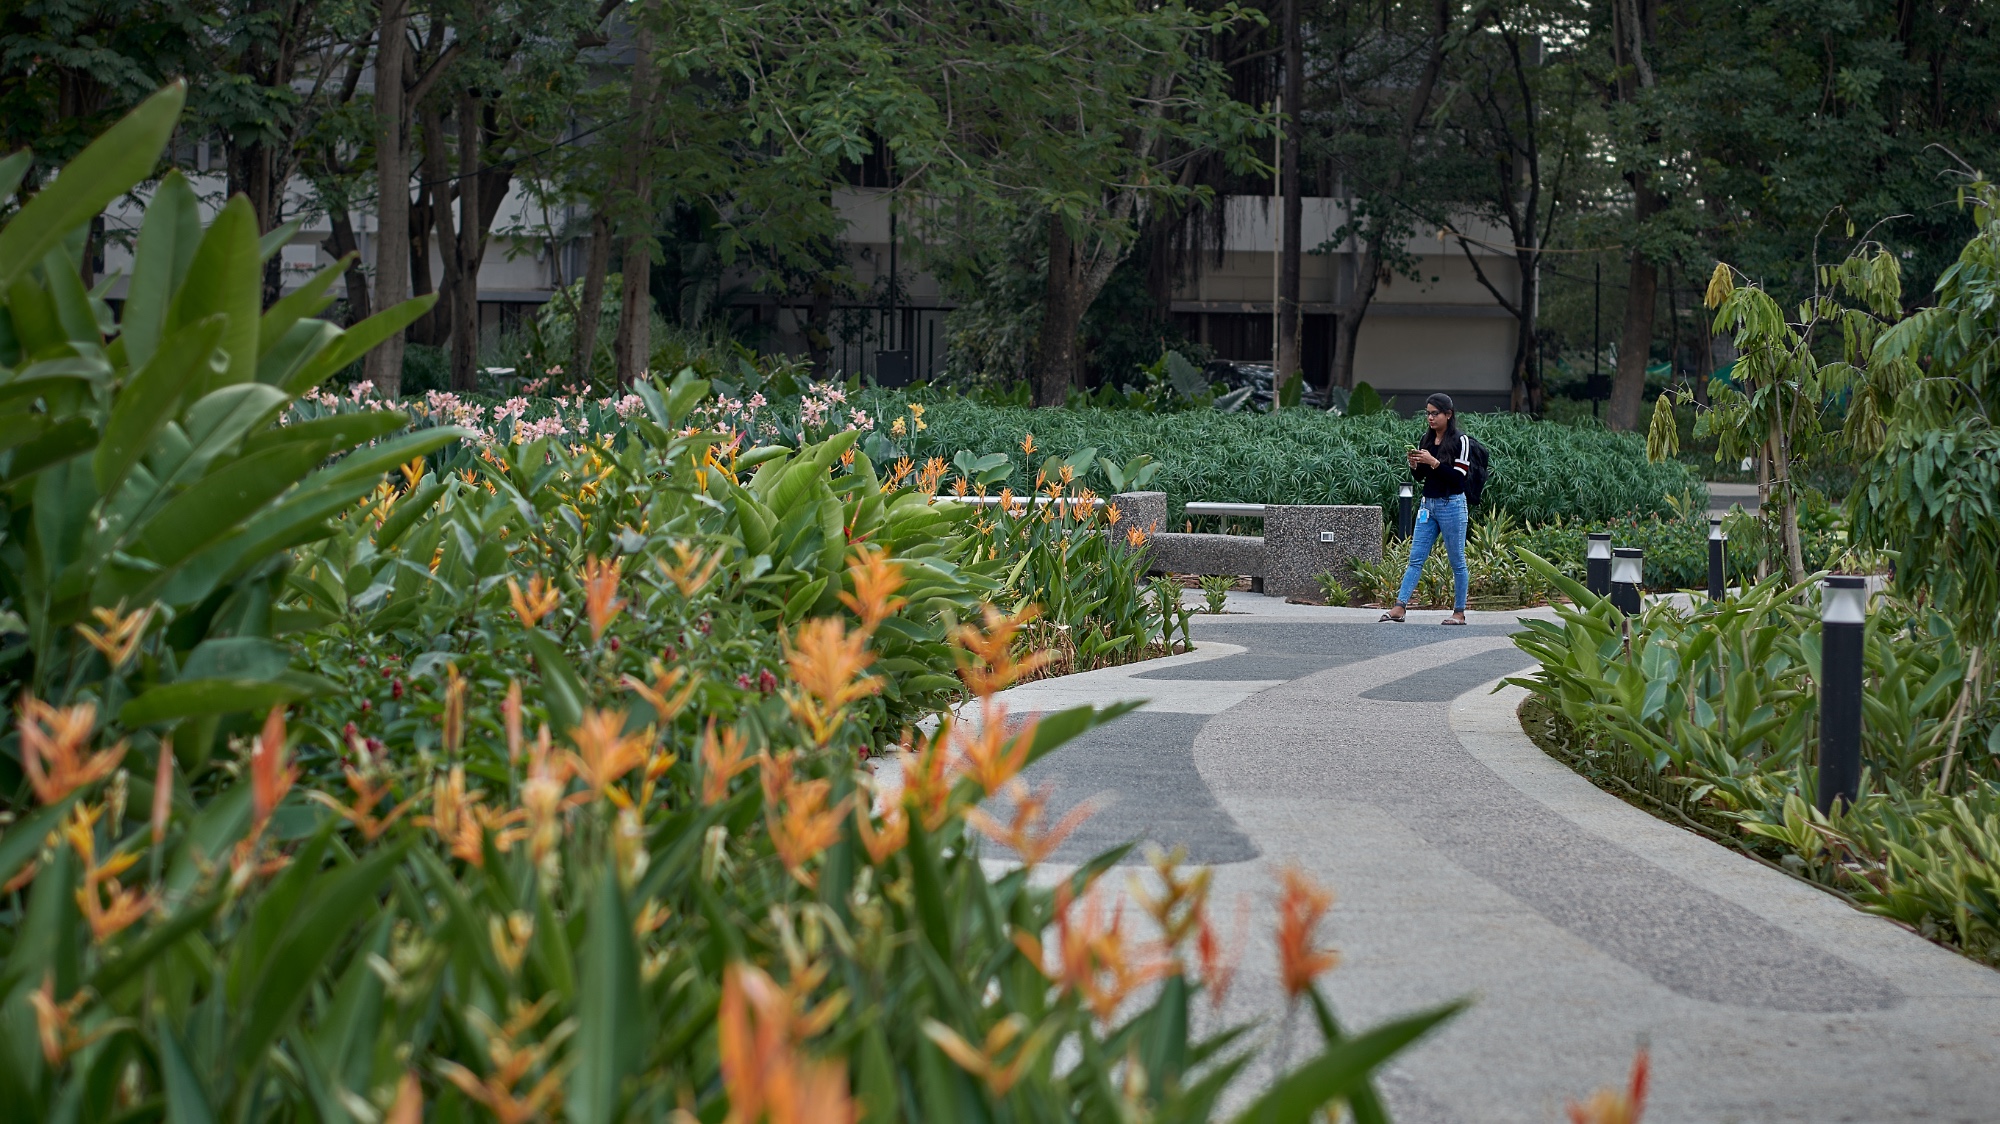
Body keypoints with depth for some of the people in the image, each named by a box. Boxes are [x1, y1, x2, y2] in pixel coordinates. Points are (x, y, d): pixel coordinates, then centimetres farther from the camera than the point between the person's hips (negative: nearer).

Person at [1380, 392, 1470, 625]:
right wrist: (1414, 465, -6)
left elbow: (1458, 477, -15)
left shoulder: (1460, 441, -8)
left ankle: (1459, 612, 9)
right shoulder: (1426, 439, 10)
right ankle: (1400, 607, -6)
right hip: (1428, 504, 6)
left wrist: (1433, 462, -22)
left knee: (1457, 561, 2)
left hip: (1451, 505, -6)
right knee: (1415, 558, 0)